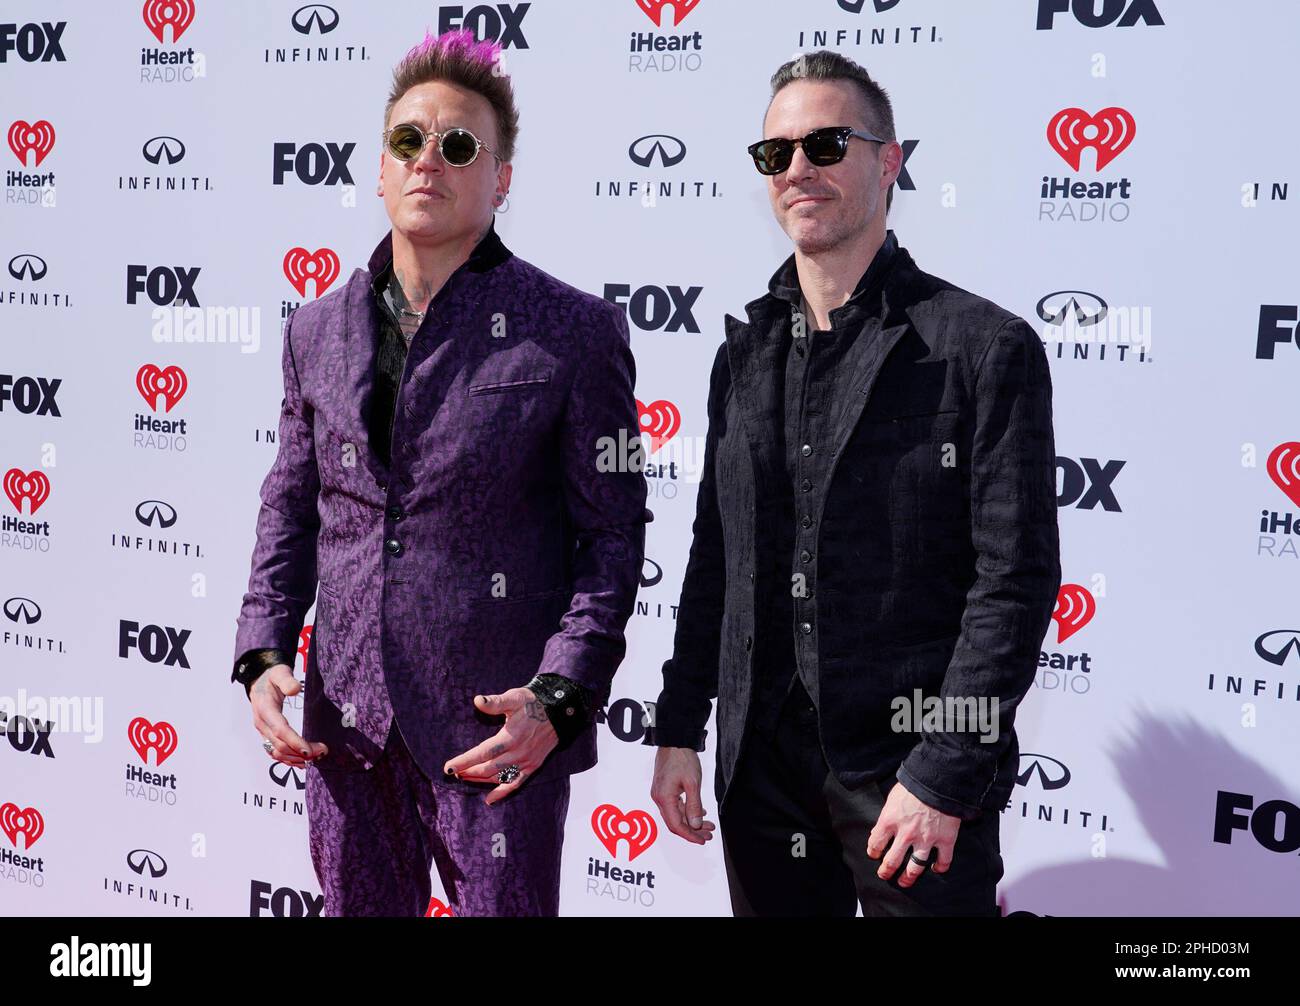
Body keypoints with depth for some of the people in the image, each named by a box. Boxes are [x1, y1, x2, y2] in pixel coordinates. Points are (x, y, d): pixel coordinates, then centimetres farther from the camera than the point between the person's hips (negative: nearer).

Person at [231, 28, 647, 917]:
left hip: (499, 729, -4)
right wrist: (262, 656, 2)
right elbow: (291, 510, 15)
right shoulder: (319, 329, 9)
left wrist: (560, 697, -14)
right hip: (345, 720, 5)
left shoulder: (573, 331, -5)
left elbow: (613, 532, -5)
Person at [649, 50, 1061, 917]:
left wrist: (943, 778, -15)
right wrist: (680, 731, 8)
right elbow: (715, 556, 12)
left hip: (915, 776, -5)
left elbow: (1015, 581, -11)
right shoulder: (746, 351, 9)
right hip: (762, 761, 5)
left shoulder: (988, 347, -8)